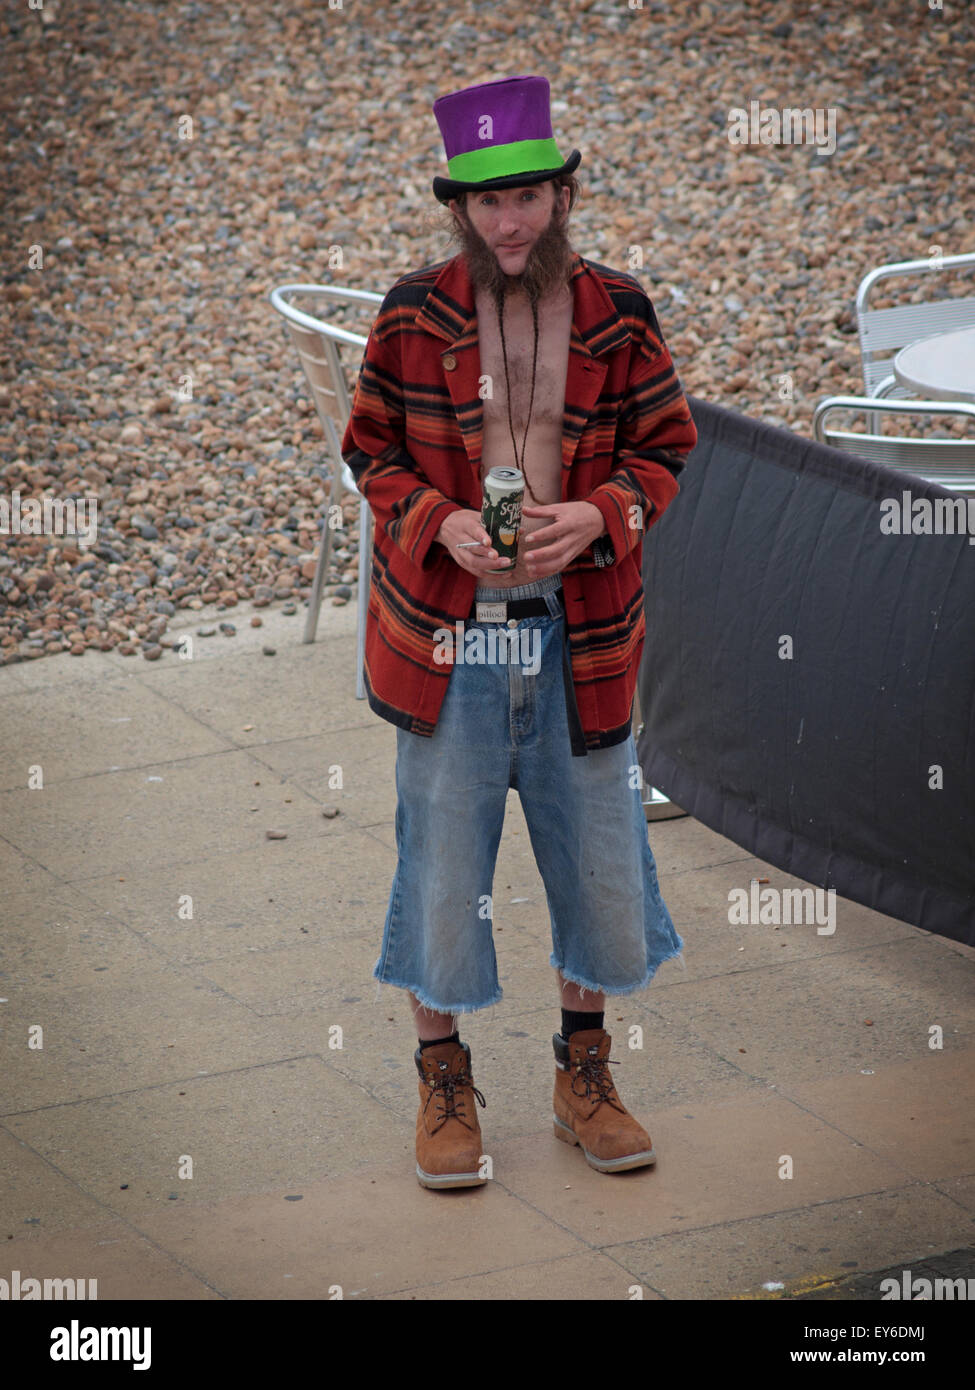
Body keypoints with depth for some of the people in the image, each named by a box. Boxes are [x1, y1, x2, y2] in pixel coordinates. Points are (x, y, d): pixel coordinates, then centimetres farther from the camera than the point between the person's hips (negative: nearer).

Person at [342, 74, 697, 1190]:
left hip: (581, 623, 2)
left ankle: (584, 1075, 28)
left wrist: (595, 516, -14)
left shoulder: (616, 313, -1)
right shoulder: (413, 315, -4)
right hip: (446, 625, -1)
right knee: (442, 850, 4)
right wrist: (439, 524, -16)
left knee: (597, 853, 9)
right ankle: (443, 1080, 21)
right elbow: (370, 450, 3)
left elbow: (664, 446, 6)